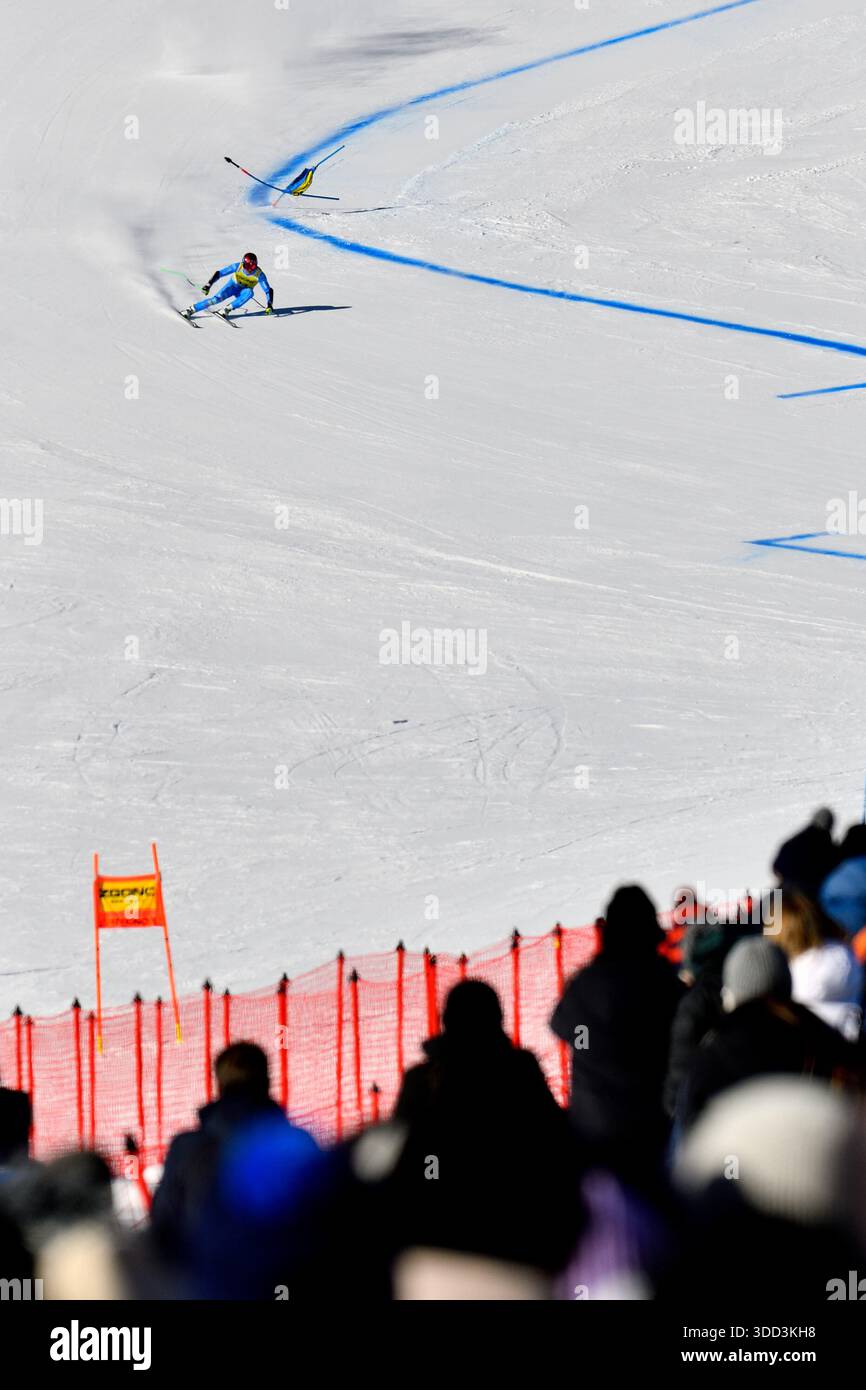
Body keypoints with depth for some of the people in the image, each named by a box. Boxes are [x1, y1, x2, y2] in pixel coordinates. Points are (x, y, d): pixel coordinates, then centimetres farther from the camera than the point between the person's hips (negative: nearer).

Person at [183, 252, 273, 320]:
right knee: (217, 299, -28)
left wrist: (270, 306, -35)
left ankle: (226, 310, -32)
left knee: (249, 292, -37)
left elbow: (268, 290, -23)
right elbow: (219, 273, -21)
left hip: (243, 292, 1)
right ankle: (191, 310, -19)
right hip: (233, 286, -1)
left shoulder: (259, 274, -27)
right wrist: (208, 285, -31)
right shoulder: (237, 266, -26)